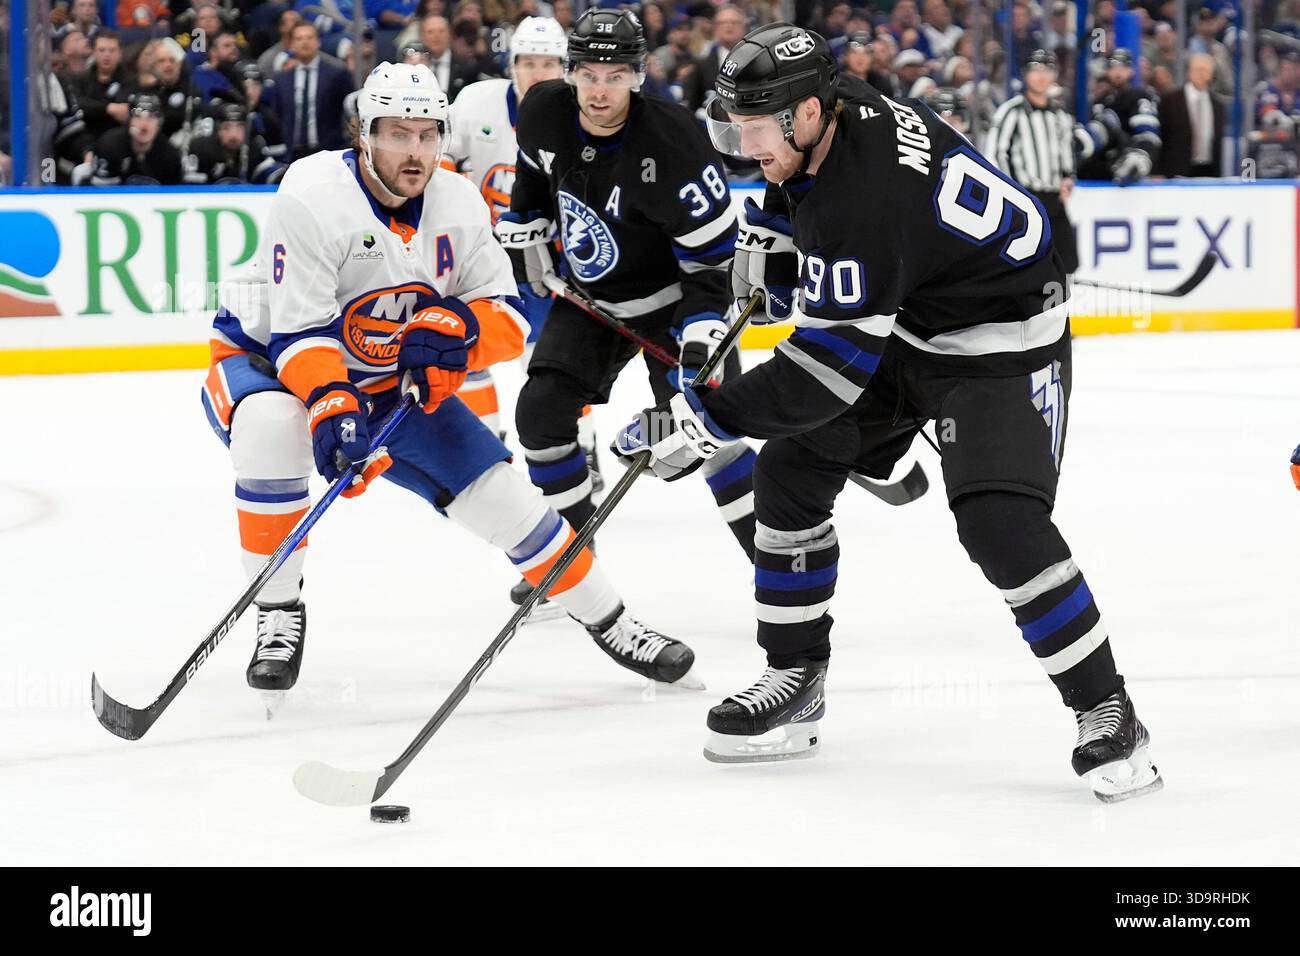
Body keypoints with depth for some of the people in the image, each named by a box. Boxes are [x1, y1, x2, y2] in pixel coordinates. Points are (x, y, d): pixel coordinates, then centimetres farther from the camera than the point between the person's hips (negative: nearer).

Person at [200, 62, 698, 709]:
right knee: (271, 427, -39)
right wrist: (330, 408, -46)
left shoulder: (458, 204, -9)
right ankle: (278, 613, -23)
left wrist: (459, 327, -30)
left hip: (391, 384, 5)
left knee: (500, 494, -3)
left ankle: (607, 620, 17)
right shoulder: (313, 195, -27)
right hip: (268, 360, -5)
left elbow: (507, 319, -7)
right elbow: (298, 330, -30)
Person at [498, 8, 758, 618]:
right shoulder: (544, 114, -15)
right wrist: (523, 232, 11)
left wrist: (703, 330, -33)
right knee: (540, 410, -3)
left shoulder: (670, 143, -31)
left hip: (670, 296, -6)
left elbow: (714, 249, -25)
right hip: (588, 297, 6)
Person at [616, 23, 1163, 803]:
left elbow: (827, 371, -33)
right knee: (791, 471, 5)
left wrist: (703, 421, -30)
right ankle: (796, 681, 15)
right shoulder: (847, 120, -7)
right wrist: (768, 242, 7)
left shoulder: (863, 198, -34)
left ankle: (1107, 715, -14)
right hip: (901, 326, 10)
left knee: (1001, 521, -26)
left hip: (1001, 344, -10)